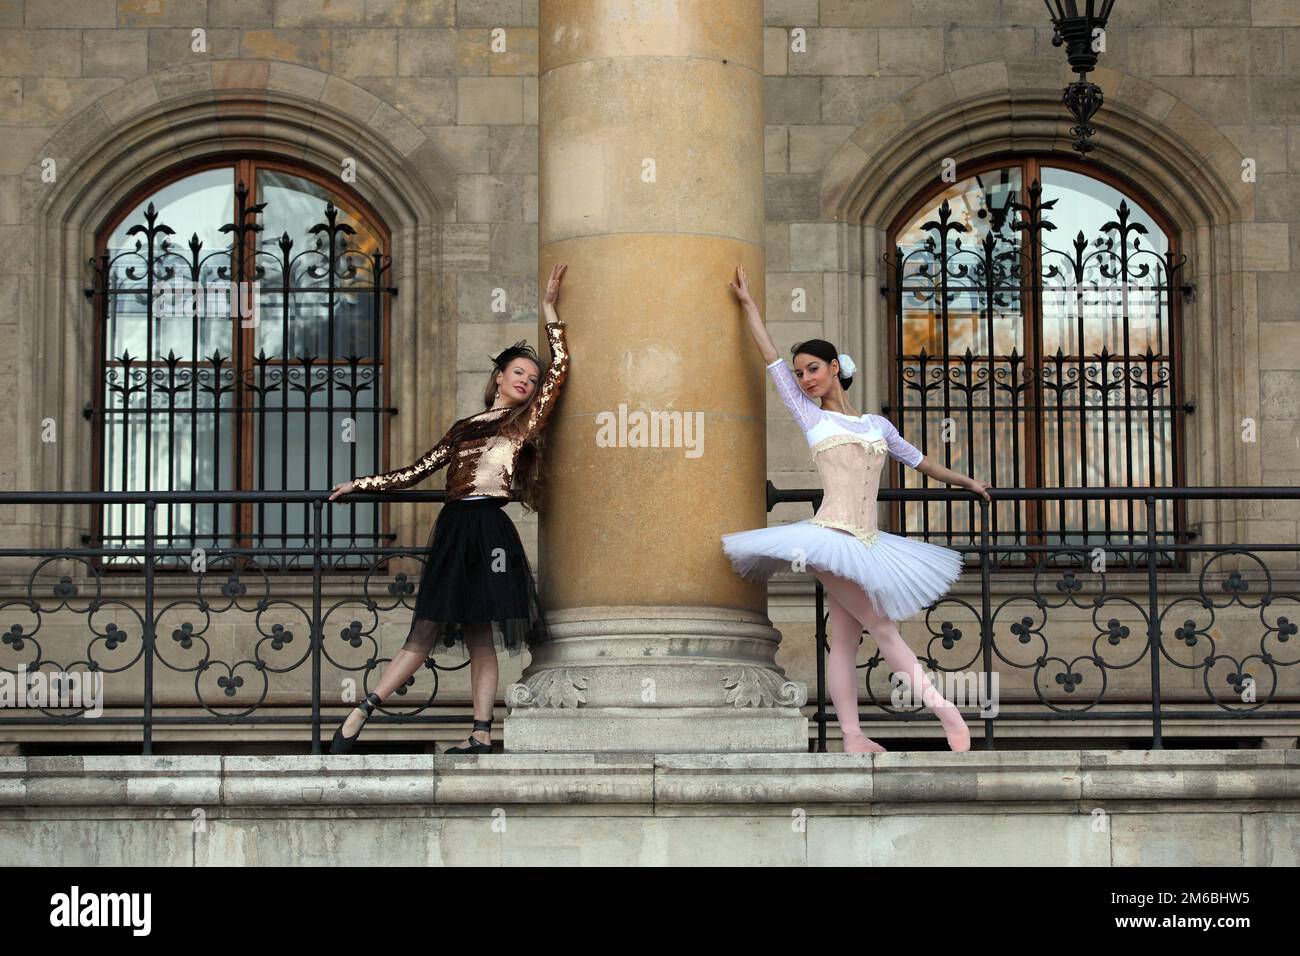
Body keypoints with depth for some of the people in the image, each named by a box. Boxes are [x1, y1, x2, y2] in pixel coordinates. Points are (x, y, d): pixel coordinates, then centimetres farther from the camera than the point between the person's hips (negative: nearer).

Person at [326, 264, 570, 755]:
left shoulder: (525, 422, 10)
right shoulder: (464, 427, 21)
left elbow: (560, 368, 4)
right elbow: (418, 471, 25)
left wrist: (550, 310, 8)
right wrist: (360, 484, 25)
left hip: (489, 528, -4)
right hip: (452, 529, 4)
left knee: (480, 635, -8)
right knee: (425, 630, 1)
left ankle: (482, 733, -8)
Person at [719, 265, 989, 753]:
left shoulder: (878, 425, 17)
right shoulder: (811, 417, 7)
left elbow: (919, 461, 31)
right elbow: (771, 358, 10)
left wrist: (966, 482, 40)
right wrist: (747, 302, 16)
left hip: (867, 544, 4)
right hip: (831, 537, -4)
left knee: (846, 638, 3)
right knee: (882, 626, -8)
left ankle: (853, 738, 0)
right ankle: (941, 706, -5)